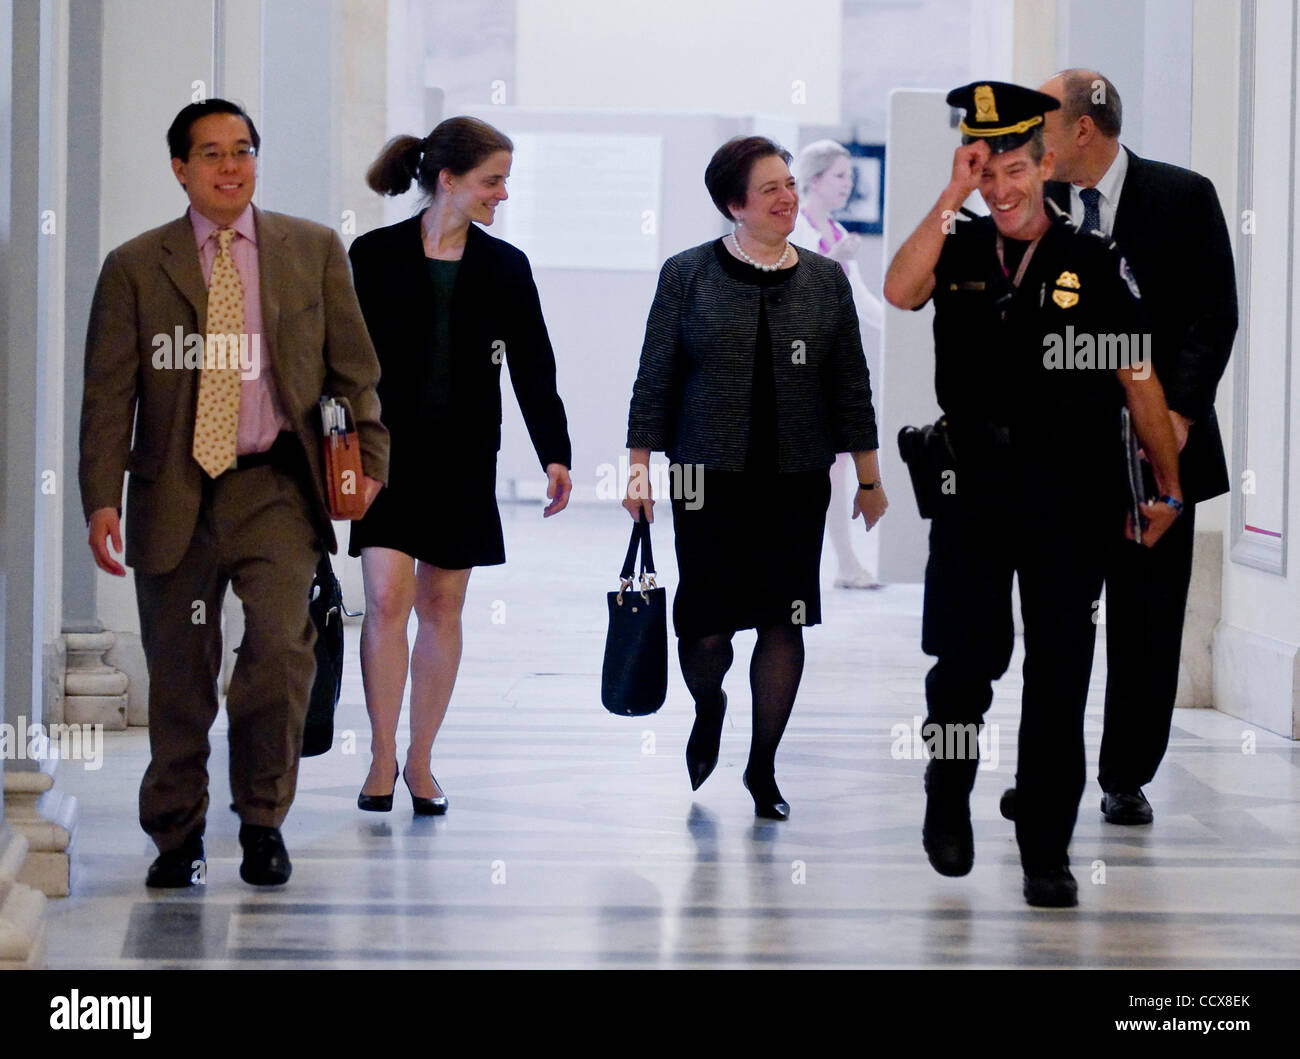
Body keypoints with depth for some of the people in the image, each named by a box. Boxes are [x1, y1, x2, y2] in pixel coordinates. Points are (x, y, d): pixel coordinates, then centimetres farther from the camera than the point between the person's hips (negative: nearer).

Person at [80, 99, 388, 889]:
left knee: (281, 646, -16)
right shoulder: (135, 267, 6)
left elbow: (353, 368, 12)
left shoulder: (314, 251, 9)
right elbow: (108, 395, 2)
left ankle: (263, 820, 4)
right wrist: (102, 500, -7)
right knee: (179, 674, 4)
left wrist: (368, 458, 1)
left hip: (277, 489, 0)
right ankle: (178, 835, 23)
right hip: (176, 493, 0)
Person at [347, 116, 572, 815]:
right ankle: (382, 760, 0)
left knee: (441, 608, 6)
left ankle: (420, 763, 16)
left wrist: (554, 453, -8)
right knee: (387, 598, -11)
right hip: (388, 449, -2)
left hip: (463, 456, 3)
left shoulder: (504, 267, 6)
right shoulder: (376, 256, -1)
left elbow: (532, 366, 3)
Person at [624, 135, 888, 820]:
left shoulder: (826, 281, 7)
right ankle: (708, 721, 30)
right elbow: (655, 378, 3)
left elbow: (850, 386, 11)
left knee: (784, 621, 0)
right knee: (707, 621, -2)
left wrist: (869, 477, 12)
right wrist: (640, 468, 0)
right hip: (710, 480, -2)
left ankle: (762, 767, 13)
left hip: (797, 481, 2)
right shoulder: (688, 274, 1)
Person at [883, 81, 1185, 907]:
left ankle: (1047, 852, 12)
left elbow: (1139, 380, 3)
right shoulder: (958, 252, 4)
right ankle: (949, 801, 28)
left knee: (1059, 680, 3)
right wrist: (951, 198, -16)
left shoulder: (1093, 263, -1)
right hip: (973, 489, 1)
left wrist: (1170, 490, 6)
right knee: (963, 660, 1)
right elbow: (898, 293, -16)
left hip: (1069, 498, -1)